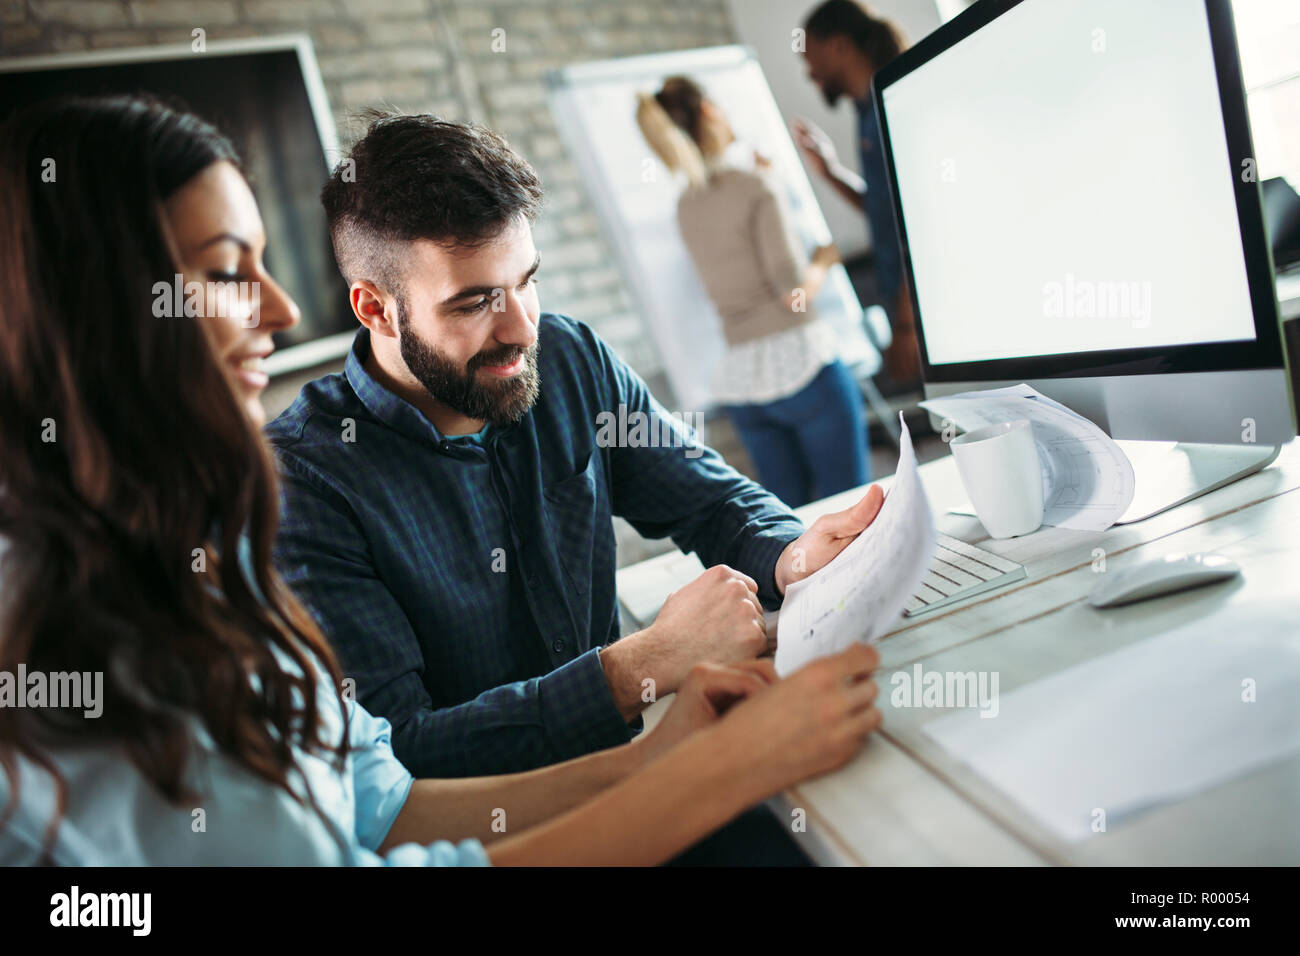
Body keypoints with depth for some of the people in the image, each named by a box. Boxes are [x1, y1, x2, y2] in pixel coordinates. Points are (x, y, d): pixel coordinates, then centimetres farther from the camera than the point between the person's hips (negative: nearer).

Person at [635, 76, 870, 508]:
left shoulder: (686, 204, 11)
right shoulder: (753, 186, -10)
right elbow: (796, 293, -14)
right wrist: (823, 261, 6)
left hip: (739, 378, 7)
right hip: (798, 359, -7)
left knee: (791, 517, 12)